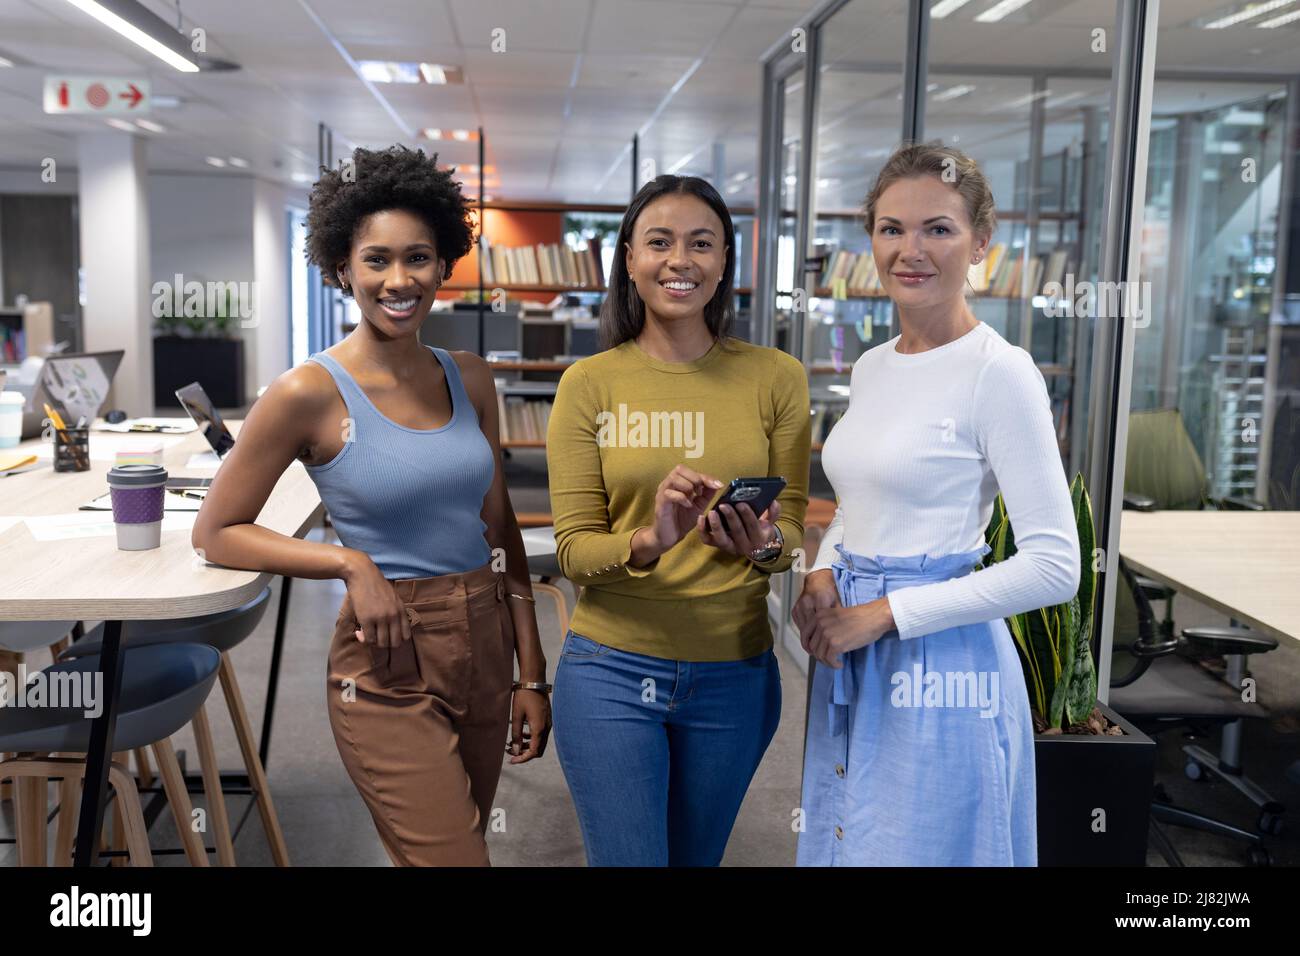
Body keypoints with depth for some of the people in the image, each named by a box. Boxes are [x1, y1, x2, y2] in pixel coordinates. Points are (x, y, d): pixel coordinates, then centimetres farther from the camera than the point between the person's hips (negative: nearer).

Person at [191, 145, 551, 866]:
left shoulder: (469, 380, 3)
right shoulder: (310, 394, -12)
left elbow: (499, 530, 9)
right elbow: (215, 533, -5)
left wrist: (531, 673, 8)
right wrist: (349, 561, -17)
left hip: (486, 647, 6)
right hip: (389, 671, -5)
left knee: (437, 852, 20)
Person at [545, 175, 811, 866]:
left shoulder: (775, 379, -2)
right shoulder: (589, 383, -4)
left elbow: (792, 530, 1)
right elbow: (571, 549, -7)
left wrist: (763, 544, -23)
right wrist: (649, 541, -28)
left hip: (734, 673, 2)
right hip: (611, 671, -2)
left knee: (696, 858, 20)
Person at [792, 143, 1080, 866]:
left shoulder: (1000, 372, -14)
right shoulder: (871, 366, 8)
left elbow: (1054, 567, -17)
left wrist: (886, 612, -16)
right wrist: (823, 575, -1)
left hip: (941, 669, -7)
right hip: (851, 667, 7)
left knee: (923, 849, 8)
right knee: (843, 843, 19)